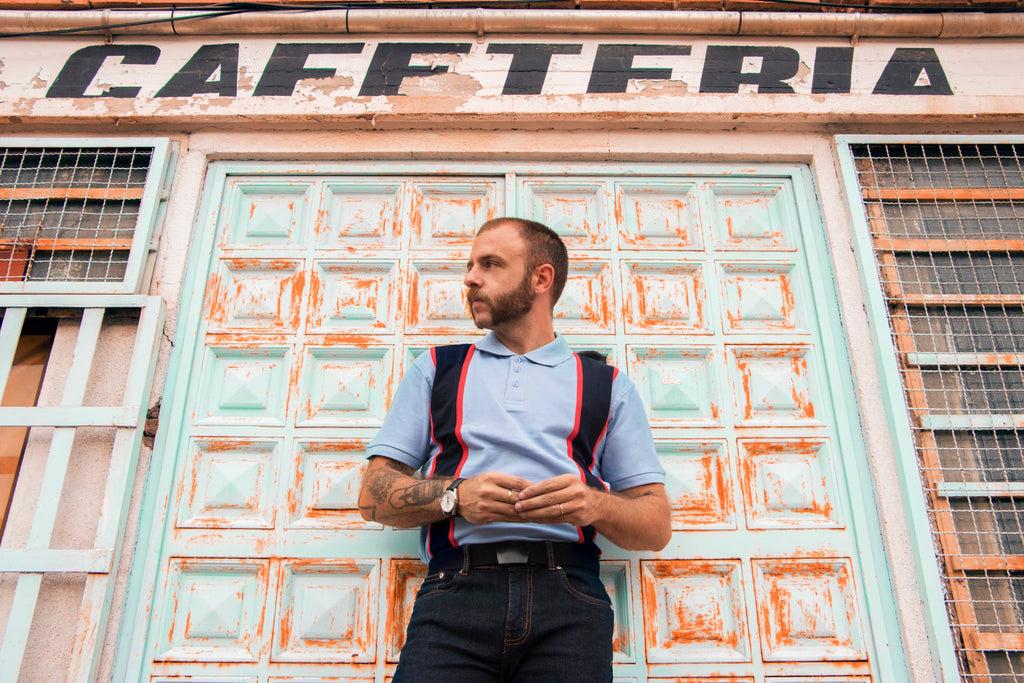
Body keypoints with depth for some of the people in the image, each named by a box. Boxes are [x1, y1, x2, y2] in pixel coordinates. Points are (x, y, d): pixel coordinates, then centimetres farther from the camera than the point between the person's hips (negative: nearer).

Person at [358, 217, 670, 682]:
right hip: (457, 591, 0)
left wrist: (594, 504, -10)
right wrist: (456, 496, -7)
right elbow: (374, 495, 12)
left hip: (567, 595, 1)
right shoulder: (435, 369, 18)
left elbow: (656, 527, 12)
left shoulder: (608, 385, 16)